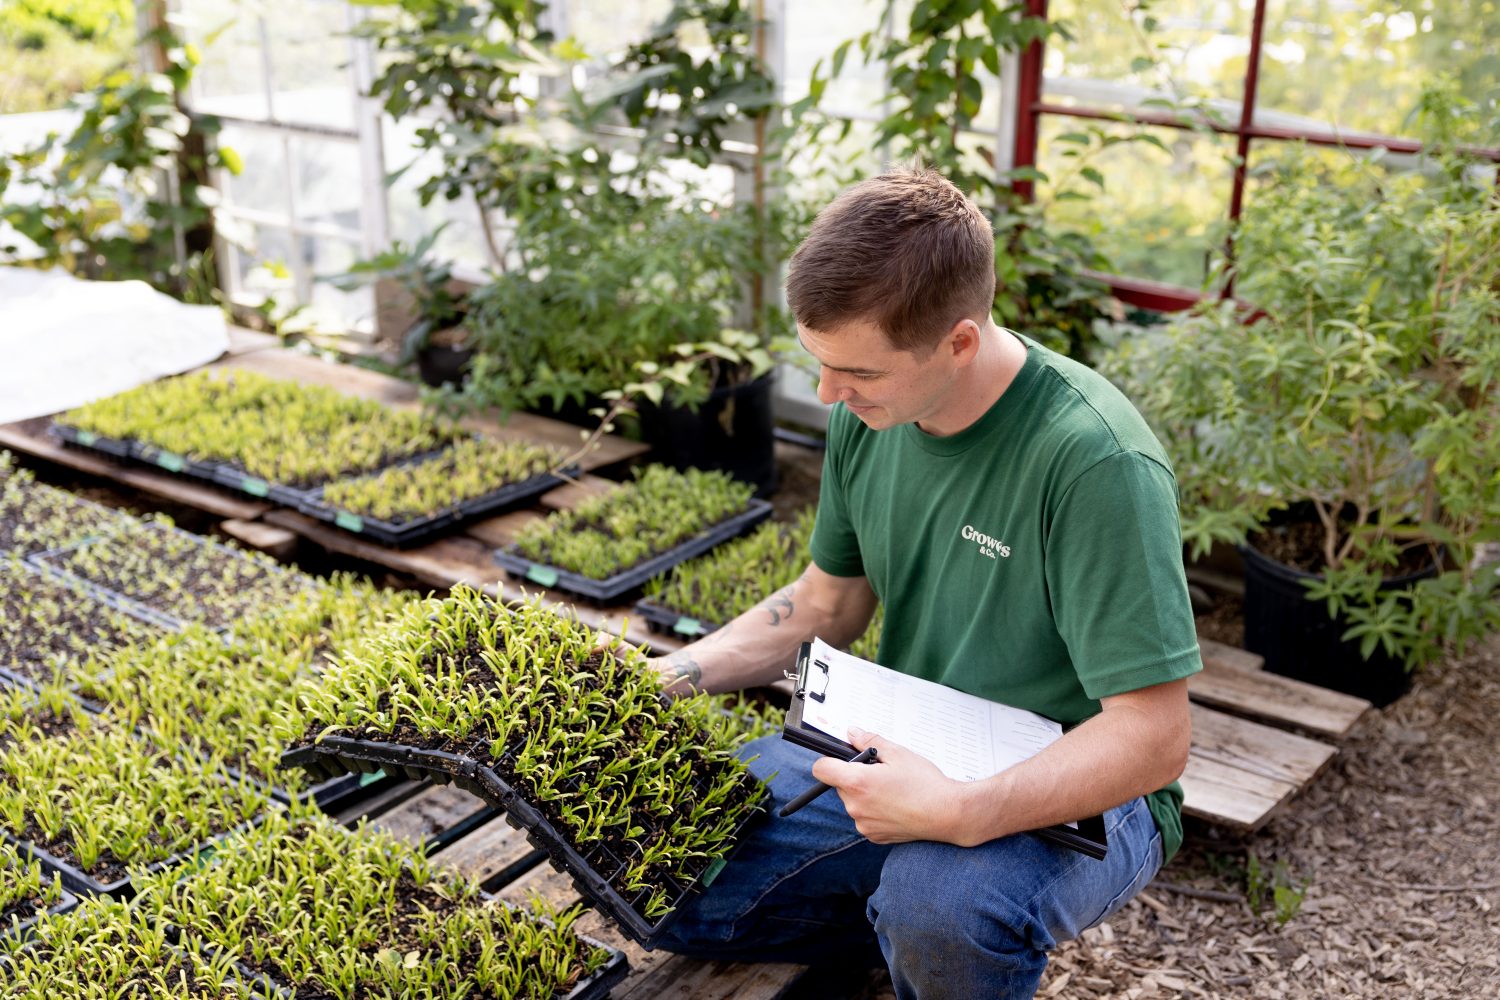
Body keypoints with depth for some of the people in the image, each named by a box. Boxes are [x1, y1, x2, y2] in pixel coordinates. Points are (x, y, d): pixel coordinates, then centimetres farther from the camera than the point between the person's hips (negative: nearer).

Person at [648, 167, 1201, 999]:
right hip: (900, 759, 6)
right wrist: (665, 676, 0)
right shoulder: (869, 414, -4)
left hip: (1072, 794, -6)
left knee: (940, 907, -39)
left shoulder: (1096, 460, -26)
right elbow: (825, 605, 12)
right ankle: (911, 924, 11)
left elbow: (1152, 737, -25)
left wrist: (960, 813, -36)